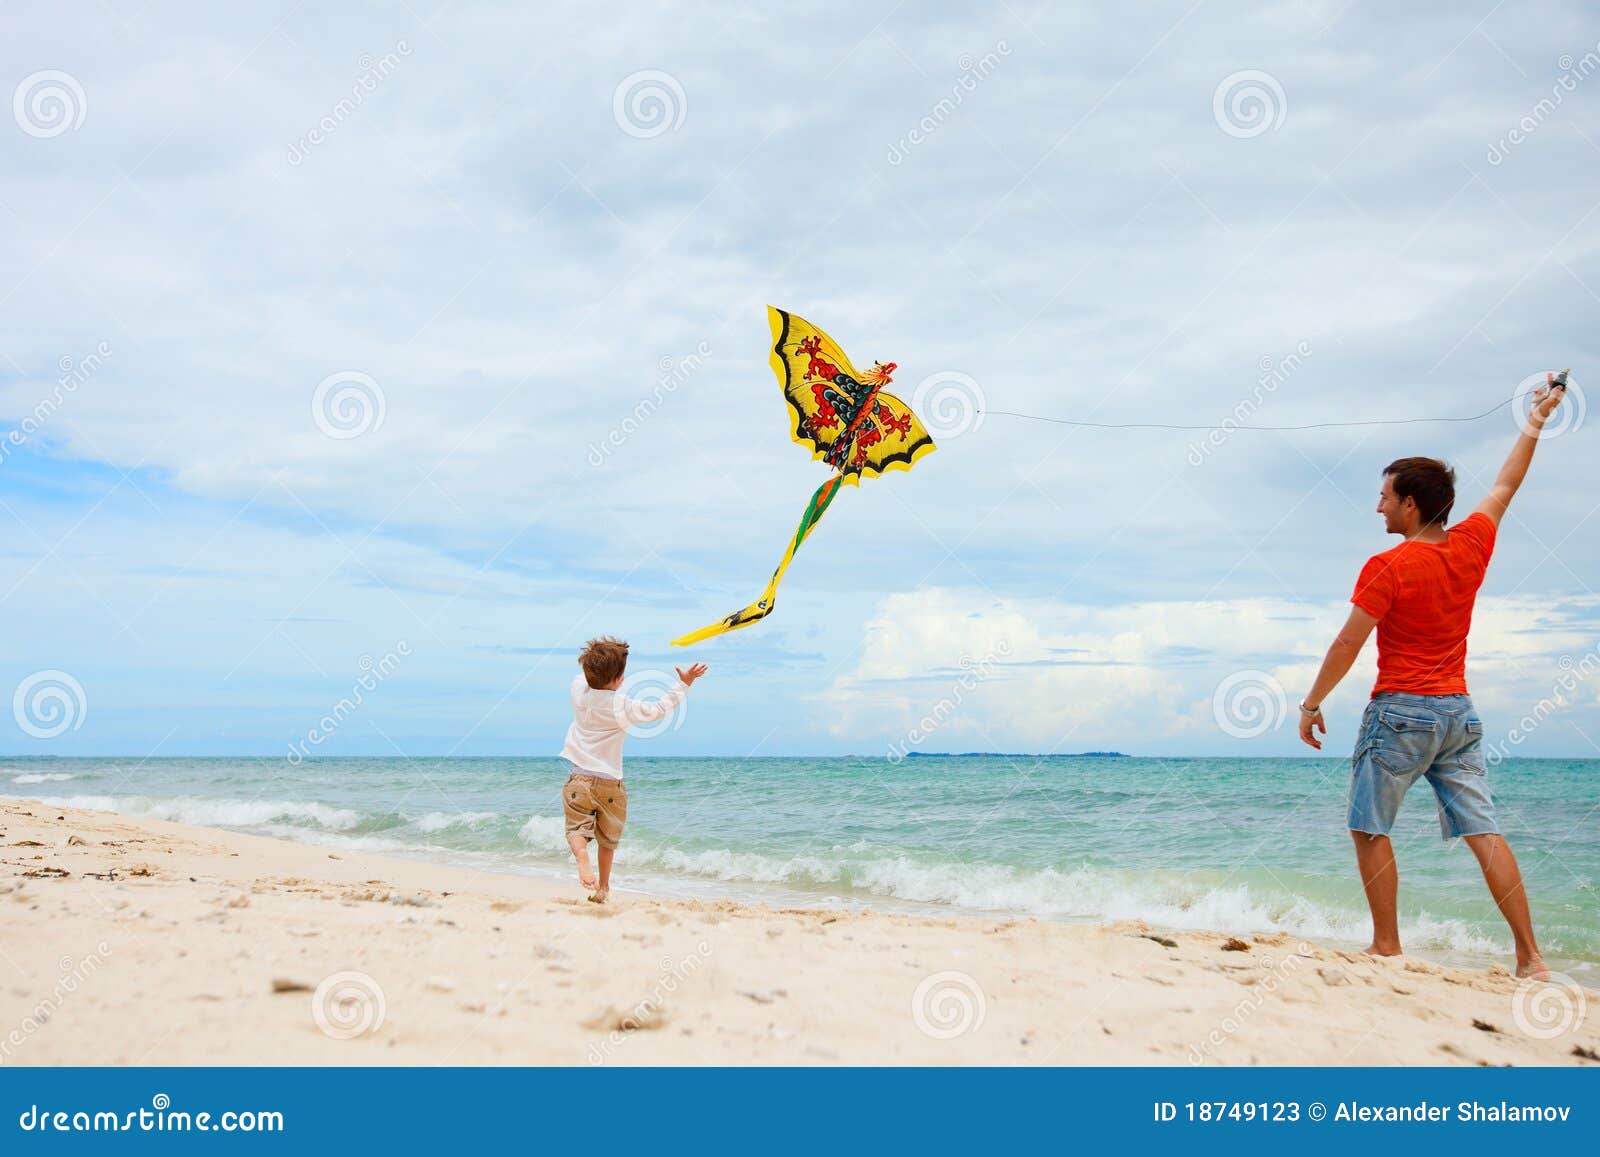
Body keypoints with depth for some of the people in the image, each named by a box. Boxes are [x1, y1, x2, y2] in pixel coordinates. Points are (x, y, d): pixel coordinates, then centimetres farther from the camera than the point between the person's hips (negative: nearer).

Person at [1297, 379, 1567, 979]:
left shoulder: (1388, 568, -12)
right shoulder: (1472, 546, 4)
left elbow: (1348, 644, -11)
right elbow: (1504, 487, 20)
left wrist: (1311, 704, -3)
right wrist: (1535, 421, 31)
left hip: (1400, 710, -6)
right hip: (1458, 712, 6)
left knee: (1370, 829, 4)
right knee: (1482, 830, 3)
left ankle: (1386, 945, 4)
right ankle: (1530, 955, 0)